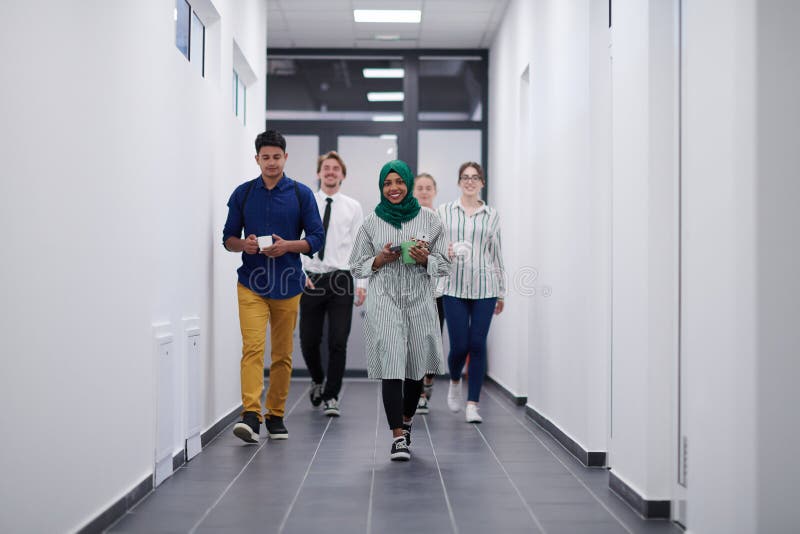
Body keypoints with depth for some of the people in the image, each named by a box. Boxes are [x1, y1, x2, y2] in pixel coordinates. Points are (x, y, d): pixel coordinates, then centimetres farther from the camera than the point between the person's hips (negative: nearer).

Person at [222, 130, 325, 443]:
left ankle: (275, 415, 20)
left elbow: (316, 238, 2)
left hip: (287, 284, 1)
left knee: (282, 354, 8)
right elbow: (228, 238, 9)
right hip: (251, 284, -1)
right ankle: (251, 415, -21)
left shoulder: (301, 194, 3)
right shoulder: (243, 193, 6)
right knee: (252, 347, -16)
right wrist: (244, 244, -13)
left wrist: (288, 246, -16)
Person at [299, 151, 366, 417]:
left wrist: (362, 283, -3)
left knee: (338, 342, -4)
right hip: (311, 280, 1)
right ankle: (317, 381, 36)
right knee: (309, 341, 7)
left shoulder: (353, 207, 6)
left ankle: (331, 397, 9)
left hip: (341, 280, -1)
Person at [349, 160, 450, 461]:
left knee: (416, 367, 11)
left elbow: (444, 266, 8)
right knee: (391, 365, -12)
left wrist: (424, 258, -12)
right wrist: (380, 260, -9)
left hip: (420, 301, 2)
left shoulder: (429, 220, 6)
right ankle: (398, 437, -12)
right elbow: (356, 266, 10)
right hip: (384, 302, -1)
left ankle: (406, 421, 35)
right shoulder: (371, 222, 6)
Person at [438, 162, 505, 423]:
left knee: (477, 345, -2)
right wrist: (445, 252, -15)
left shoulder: (492, 215, 8)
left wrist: (501, 292, 13)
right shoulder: (444, 211, 6)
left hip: (484, 288, 1)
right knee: (459, 346, -2)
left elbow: (496, 254, 12)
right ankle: (454, 382, 31)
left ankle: (472, 404, 7)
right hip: (455, 287, -1)